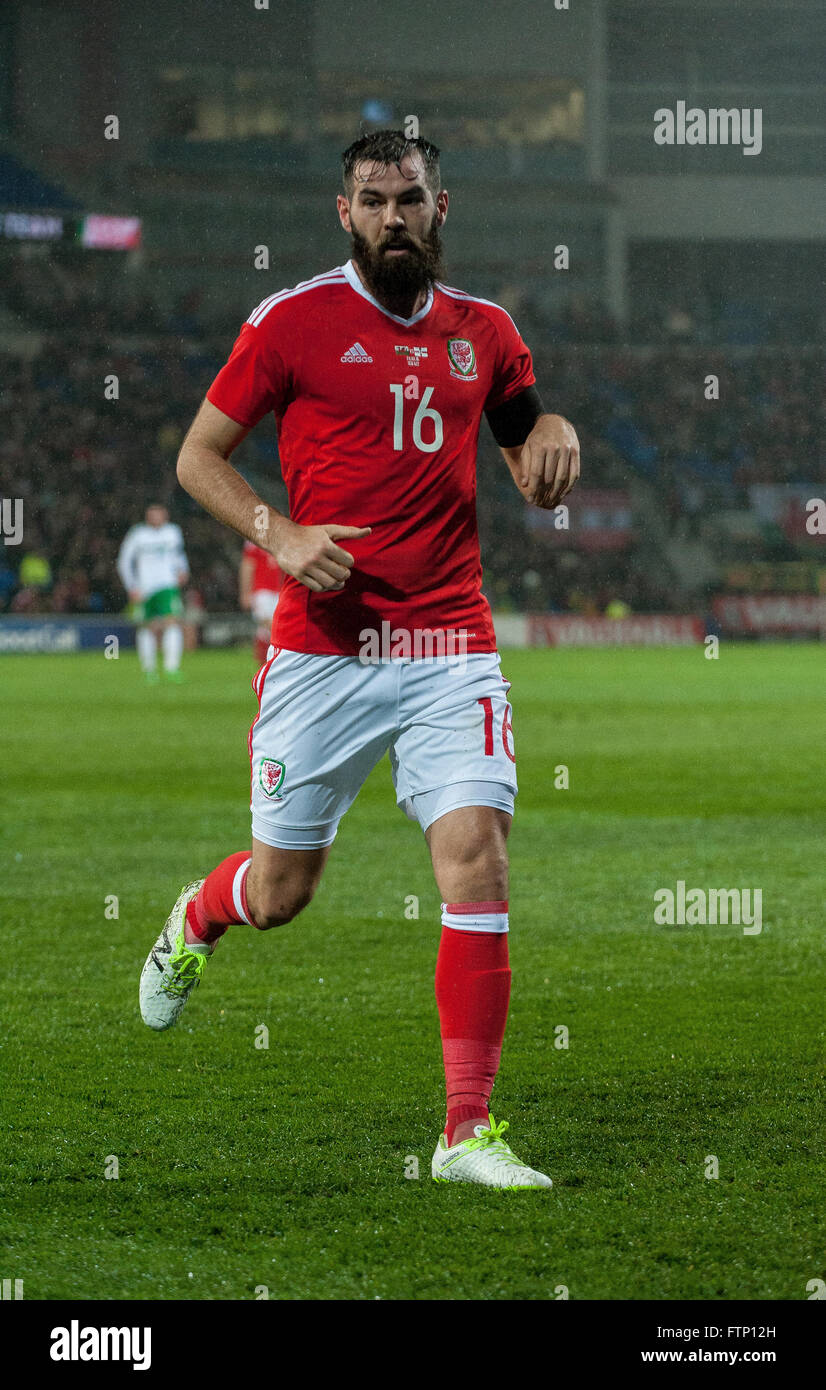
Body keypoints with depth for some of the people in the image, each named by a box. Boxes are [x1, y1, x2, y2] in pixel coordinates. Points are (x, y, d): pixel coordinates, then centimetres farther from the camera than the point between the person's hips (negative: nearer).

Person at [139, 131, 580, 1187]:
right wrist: (278, 533, -13)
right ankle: (195, 919, 46)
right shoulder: (294, 320, -1)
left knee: (476, 862, -14)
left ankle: (469, 1130, -9)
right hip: (321, 651, -2)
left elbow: (536, 482, 23)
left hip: (451, 650, 2)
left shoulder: (484, 331, 11)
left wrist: (553, 435, -1)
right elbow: (197, 455, 4)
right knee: (279, 892, 8)